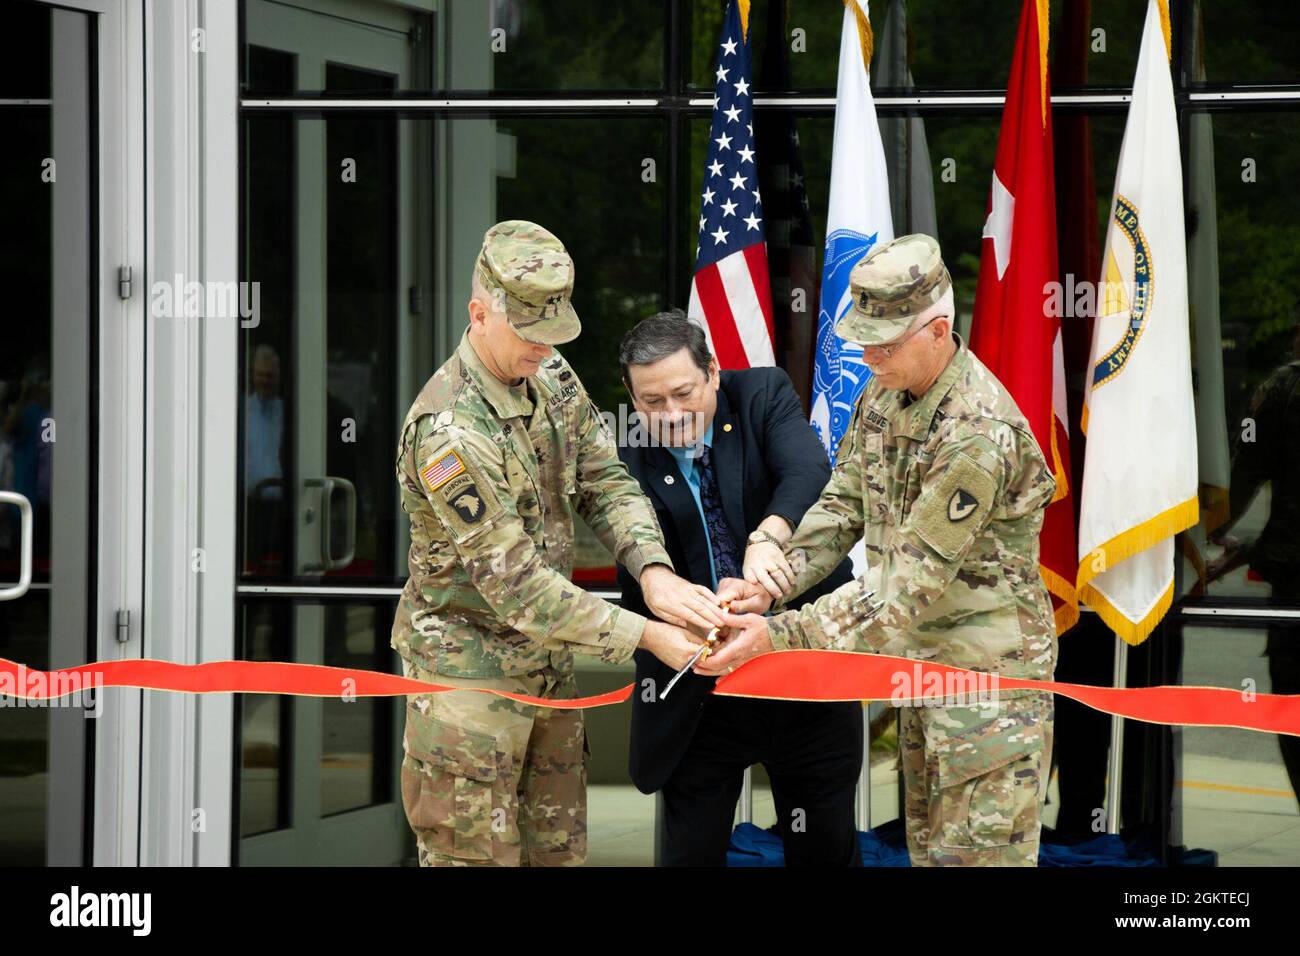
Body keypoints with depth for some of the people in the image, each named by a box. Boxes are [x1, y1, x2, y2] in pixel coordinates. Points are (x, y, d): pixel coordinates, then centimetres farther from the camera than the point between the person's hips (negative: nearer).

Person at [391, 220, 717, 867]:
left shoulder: (551, 377, 0)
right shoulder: (449, 431, -28)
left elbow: (605, 481, 1)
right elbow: (513, 582, -27)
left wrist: (654, 572, -21)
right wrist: (646, 636, -26)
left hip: (549, 662, 8)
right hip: (470, 666, -8)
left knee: (558, 848, 15)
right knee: (474, 854, -3)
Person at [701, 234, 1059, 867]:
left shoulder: (980, 435, -28)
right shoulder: (886, 392, 1)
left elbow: (911, 587, -27)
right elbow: (843, 504, 6)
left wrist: (779, 636, -28)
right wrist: (767, 583, -12)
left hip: (988, 672, -9)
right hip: (922, 661, 9)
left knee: (982, 853, -4)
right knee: (927, 844, 18)